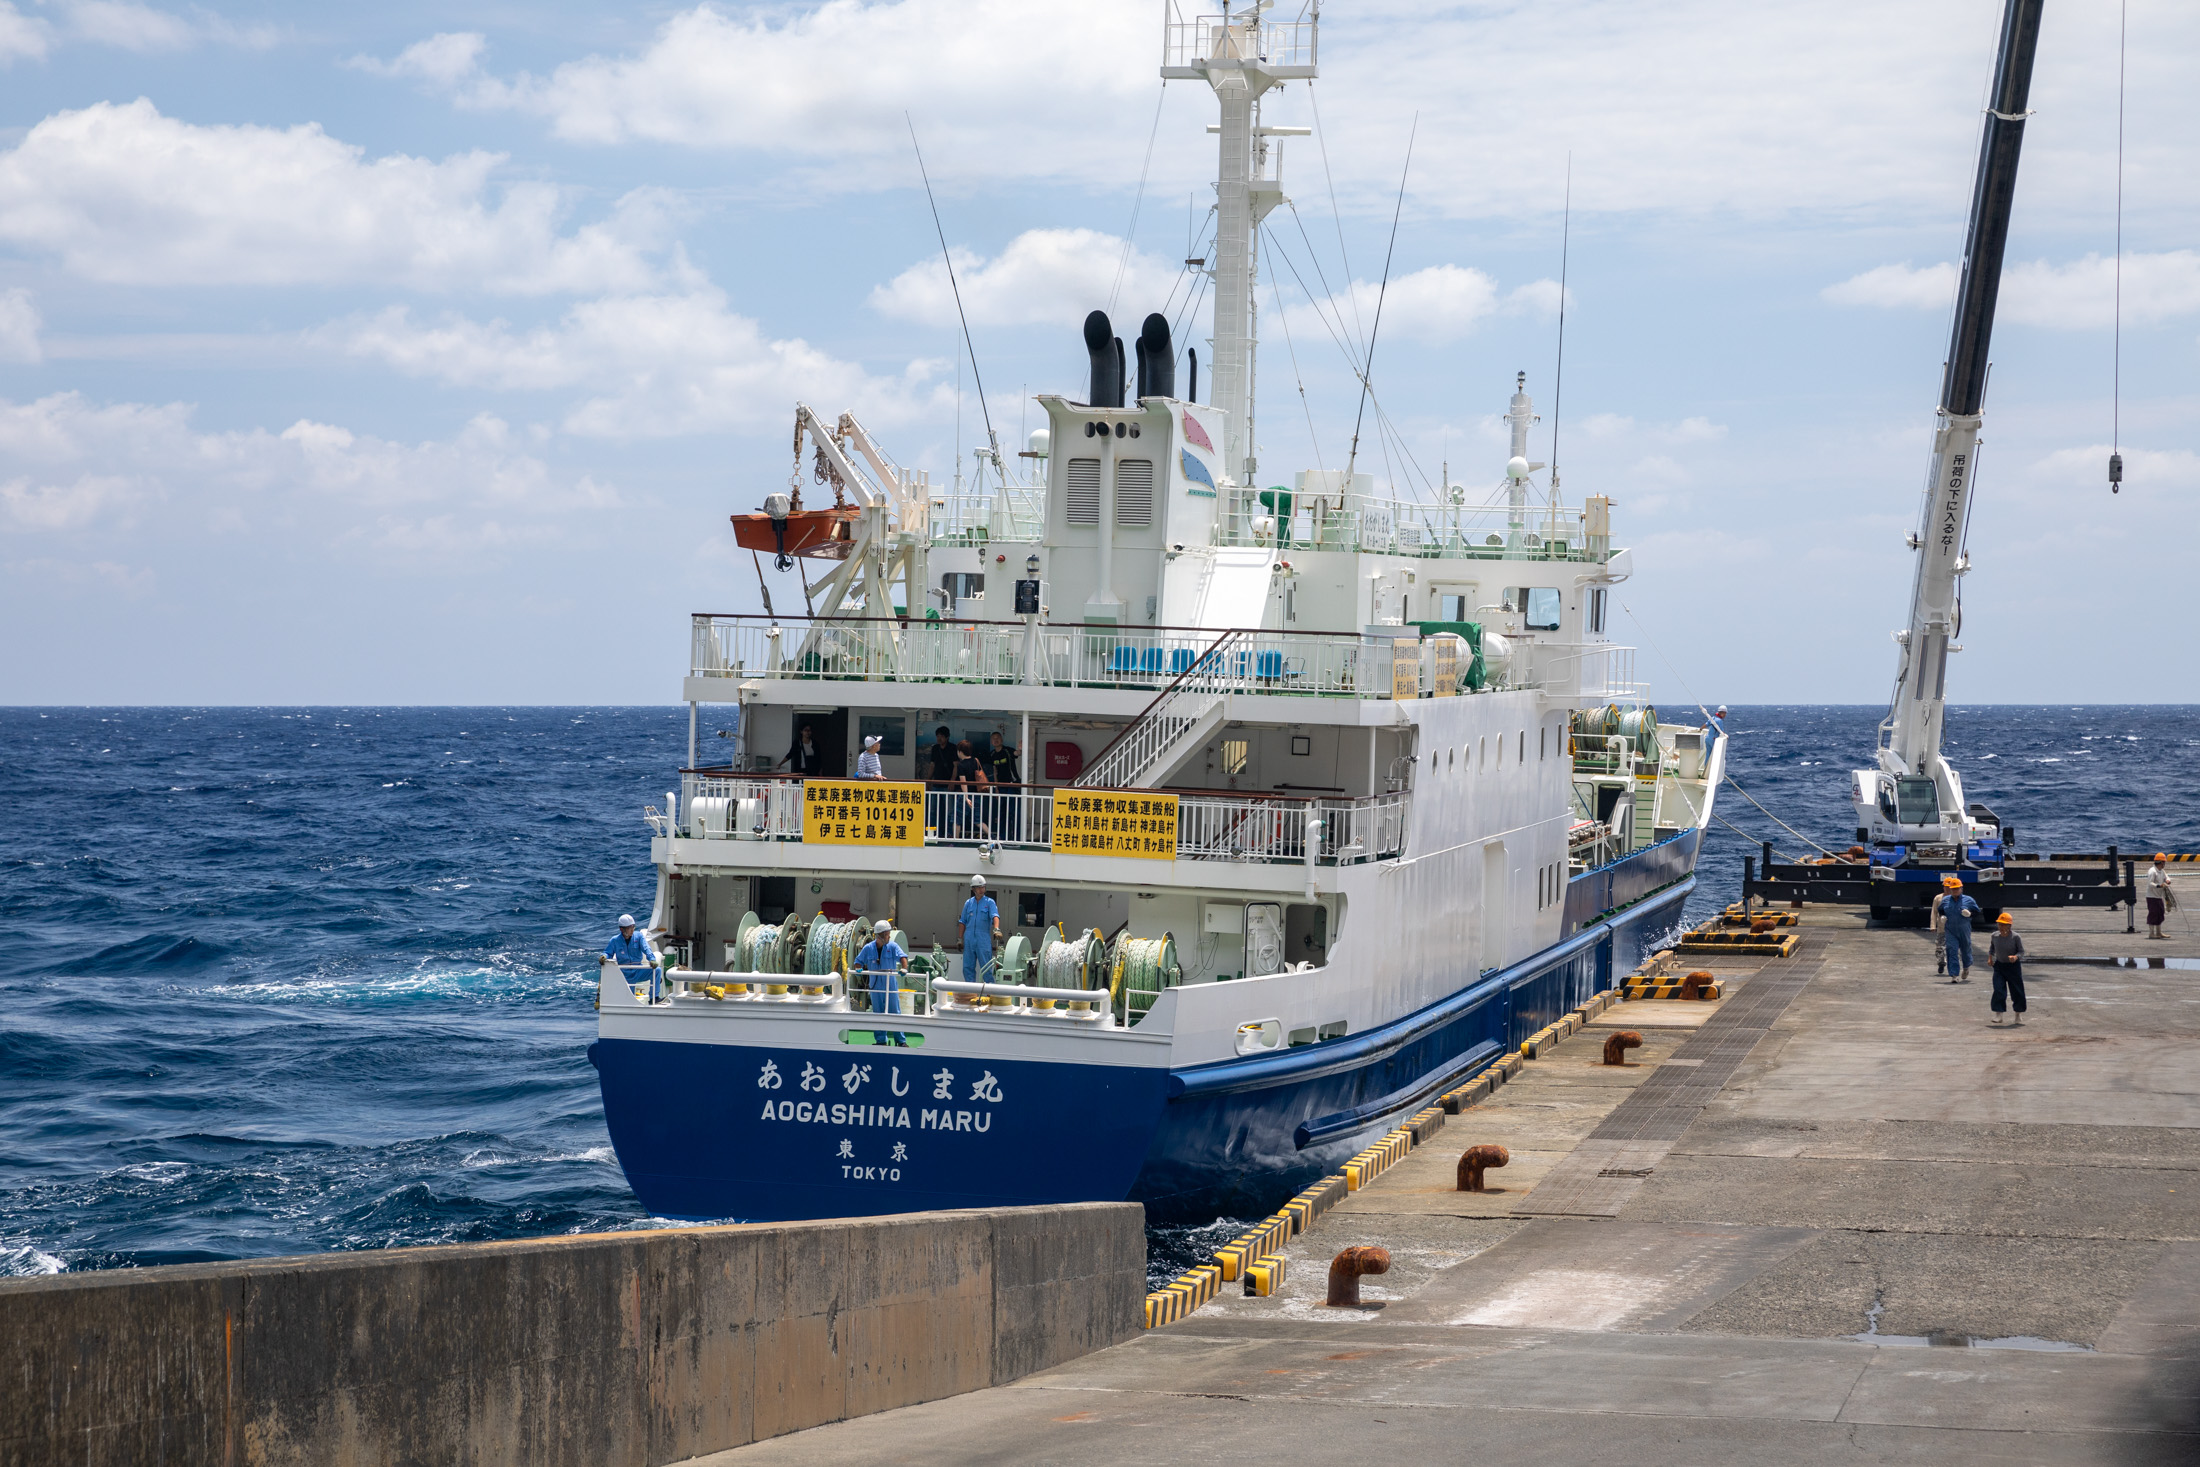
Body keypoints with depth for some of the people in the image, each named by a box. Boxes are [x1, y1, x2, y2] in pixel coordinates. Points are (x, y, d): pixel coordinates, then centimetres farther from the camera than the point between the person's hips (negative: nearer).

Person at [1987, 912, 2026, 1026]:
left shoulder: (2015, 937, -16)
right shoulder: (1995, 935, -4)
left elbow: (2021, 952, -10)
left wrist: (2015, 957, -29)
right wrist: (1990, 957, 4)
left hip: (2013, 966, -2)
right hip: (1999, 965, 2)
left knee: (2016, 991, 8)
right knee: (1998, 990, -10)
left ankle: (2018, 1015, 25)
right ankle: (1998, 1014, -6)